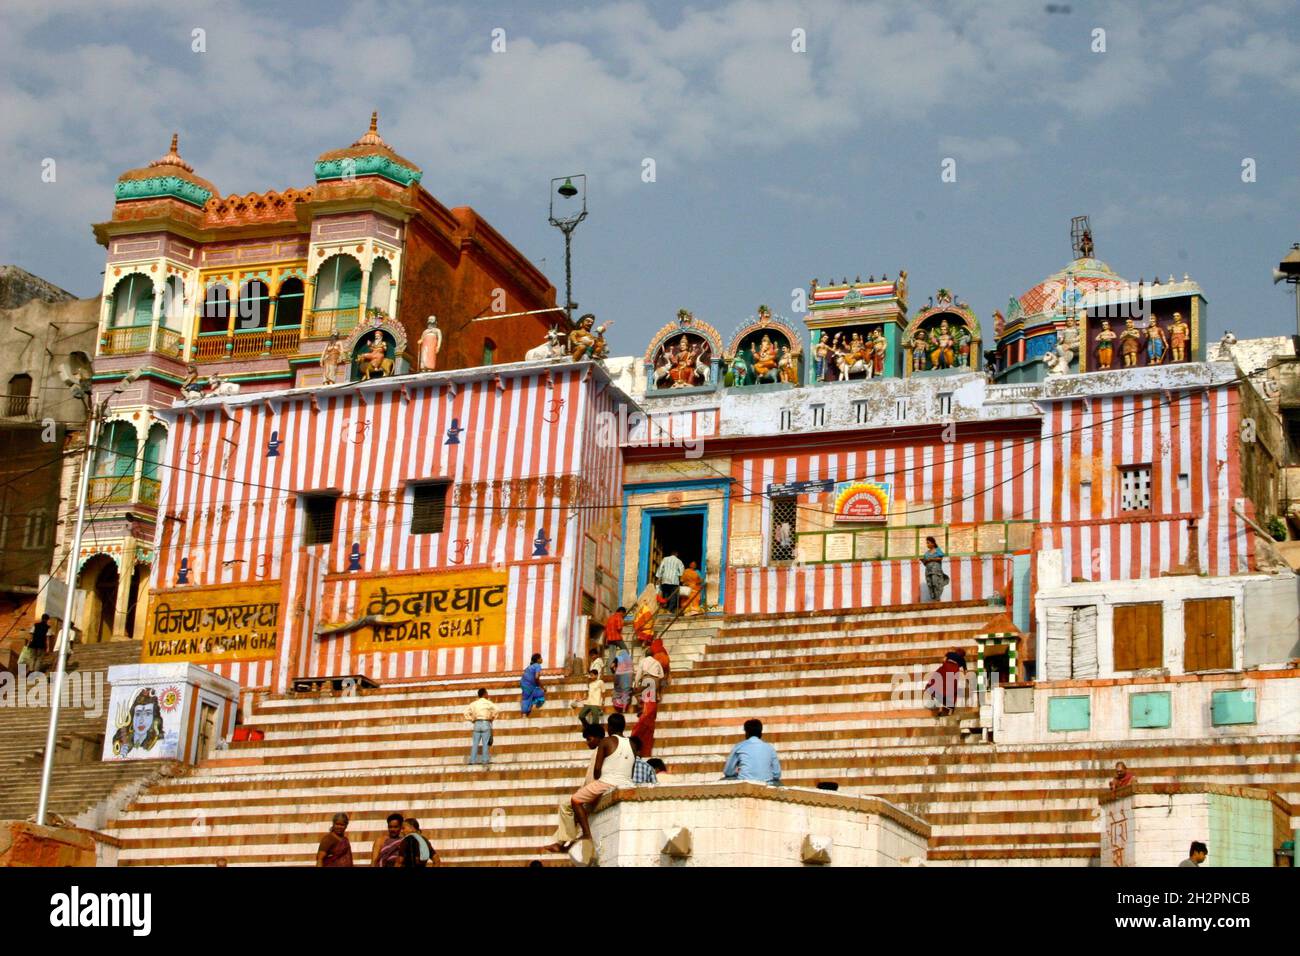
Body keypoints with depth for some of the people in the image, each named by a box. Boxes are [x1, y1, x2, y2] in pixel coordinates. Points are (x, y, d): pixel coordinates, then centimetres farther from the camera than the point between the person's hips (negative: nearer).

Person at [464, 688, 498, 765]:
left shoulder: (474, 703, 10)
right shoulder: (488, 703, -2)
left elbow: (466, 712, 6)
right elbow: (495, 709, -18)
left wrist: (471, 720, 10)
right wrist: (492, 718, -4)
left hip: (477, 724, 3)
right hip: (486, 723, -3)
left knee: (475, 743, 6)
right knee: (485, 743, 0)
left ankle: (473, 760, 3)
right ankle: (485, 760, -2)